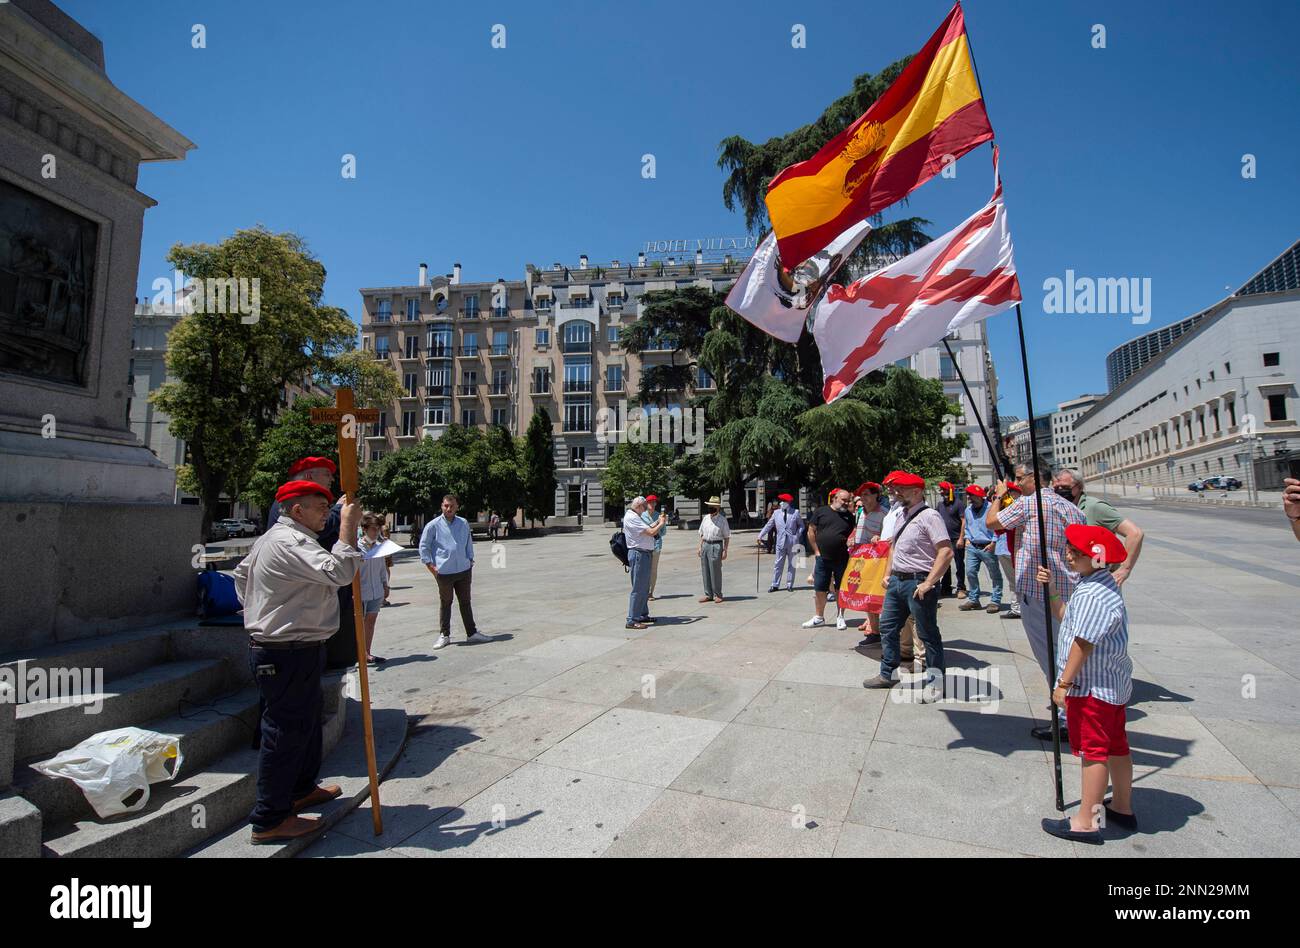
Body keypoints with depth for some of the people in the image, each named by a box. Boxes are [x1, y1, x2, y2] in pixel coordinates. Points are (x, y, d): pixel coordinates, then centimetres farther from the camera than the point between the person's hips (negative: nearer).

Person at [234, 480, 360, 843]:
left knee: (307, 717, 23)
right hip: (288, 654, -11)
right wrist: (348, 525, -26)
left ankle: (301, 789, 40)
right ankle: (270, 820, 14)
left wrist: (255, 609, 26)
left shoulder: (271, 538, 13)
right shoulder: (291, 542, -22)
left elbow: (242, 572, 27)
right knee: (286, 730, 0)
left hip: (273, 646, 11)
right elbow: (339, 572, -33)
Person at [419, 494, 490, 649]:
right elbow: (423, 546, 0)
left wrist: (470, 563, 12)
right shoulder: (433, 525, -4)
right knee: (445, 603, 8)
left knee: (465, 602, 12)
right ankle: (444, 635, 20)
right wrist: (430, 565, -6)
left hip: (463, 570, 4)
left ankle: (472, 633, 20)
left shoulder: (463, 524, 7)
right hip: (444, 571, -3)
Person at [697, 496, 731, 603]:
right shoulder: (705, 518, 12)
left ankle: (717, 595, 10)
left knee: (715, 572, -2)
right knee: (705, 571, 8)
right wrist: (700, 547, 12)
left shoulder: (722, 520, -3)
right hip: (705, 545, 5)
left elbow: (727, 537, -4)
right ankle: (708, 594, 18)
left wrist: (725, 550, -10)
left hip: (716, 545, -5)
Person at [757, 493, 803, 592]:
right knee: (778, 564, 4)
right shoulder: (776, 512, 4)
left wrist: (797, 535, -6)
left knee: (791, 564, 7)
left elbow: (801, 525, 9)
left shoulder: (795, 512, 0)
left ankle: (789, 585, 16)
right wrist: (760, 536, 0)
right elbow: (768, 525, 6)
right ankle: (775, 585, 9)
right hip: (780, 542, 1)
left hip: (792, 542, -1)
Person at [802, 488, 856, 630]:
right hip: (823, 558, -1)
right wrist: (817, 551, -2)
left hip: (842, 559, 1)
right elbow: (811, 532, 2)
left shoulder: (849, 516, 7)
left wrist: (851, 542, -8)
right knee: (819, 589, 4)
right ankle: (819, 617, 18)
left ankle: (840, 618, 21)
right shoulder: (821, 511, 0)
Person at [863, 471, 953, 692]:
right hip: (896, 581, 9)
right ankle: (888, 674, 28)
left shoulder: (929, 515, -13)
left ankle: (935, 680, 19)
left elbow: (946, 552, -20)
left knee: (928, 633, 5)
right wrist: (888, 574, 15)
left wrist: (928, 584, -22)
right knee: (888, 628, 15)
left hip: (918, 583, -9)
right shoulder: (903, 516, 14)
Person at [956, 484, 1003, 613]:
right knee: (970, 572, 5)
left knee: (995, 575, 5)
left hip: (988, 547, -6)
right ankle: (973, 599, 16)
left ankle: (995, 601, 12)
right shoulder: (968, 510, 11)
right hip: (972, 547, 7)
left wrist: (993, 543, -14)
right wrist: (967, 539, 9)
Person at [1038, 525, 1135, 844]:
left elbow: (1083, 643, -25)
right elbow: (1067, 618, 16)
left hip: (1091, 686, -11)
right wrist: (1051, 590, 7)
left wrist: (1064, 683, -21)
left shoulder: (1093, 595, -25)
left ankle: (1087, 822, 8)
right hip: (1112, 681, 11)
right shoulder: (1099, 585, 9)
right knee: (1116, 746, 20)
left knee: (1093, 750, -2)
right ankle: (1122, 808, 36)